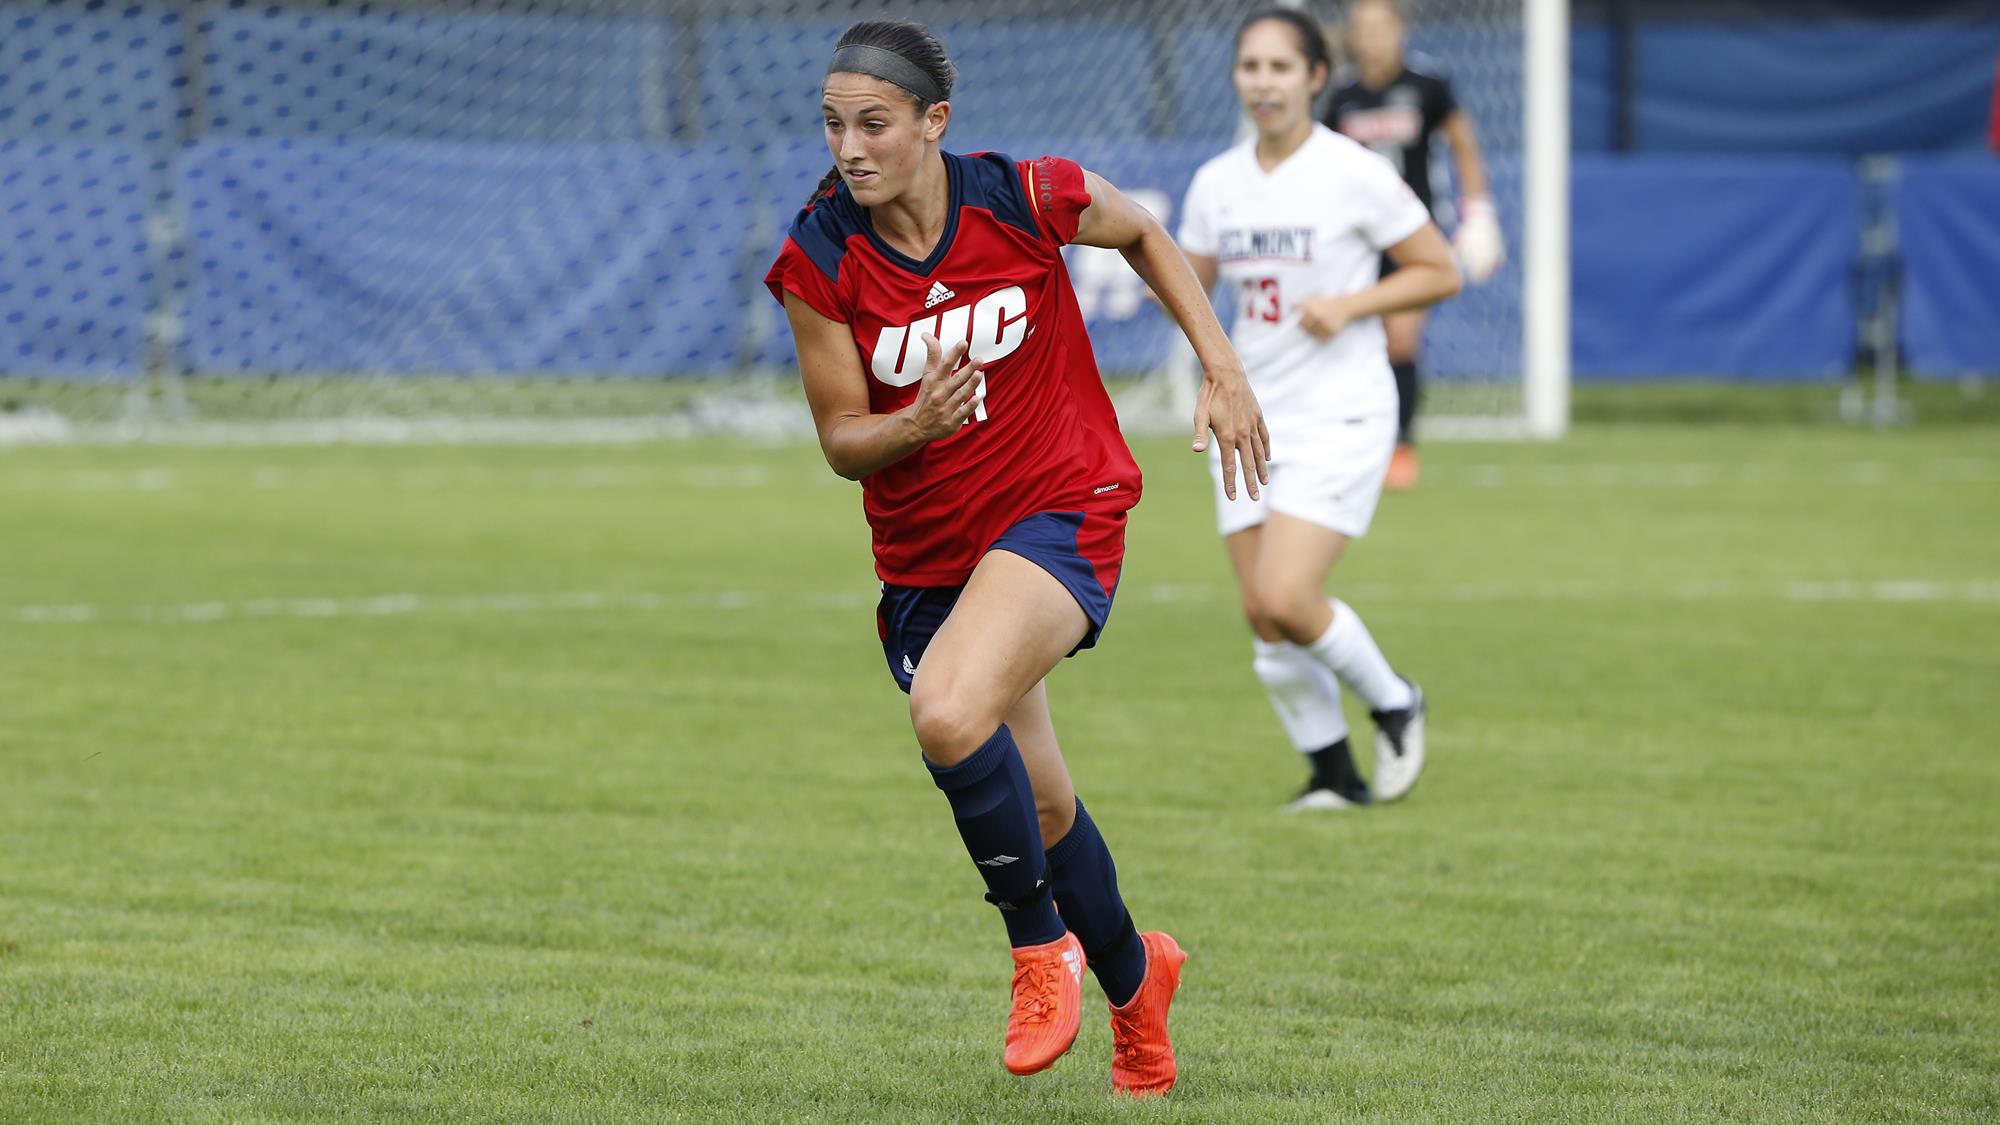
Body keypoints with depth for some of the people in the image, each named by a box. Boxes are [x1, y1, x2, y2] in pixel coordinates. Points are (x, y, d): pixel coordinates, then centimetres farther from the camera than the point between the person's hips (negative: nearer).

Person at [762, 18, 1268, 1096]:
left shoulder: (1025, 199, -15)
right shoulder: (818, 259, -11)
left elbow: (1143, 234, 8)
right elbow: (841, 439, -5)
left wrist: (1221, 368, 2)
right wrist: (914, 425, -27)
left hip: (1062, 511, -4)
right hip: (923, 553, 4)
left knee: (949, 715, -31)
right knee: (1039, 809, 15)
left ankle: (1041, 946, -8)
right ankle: (1132, 977, 44)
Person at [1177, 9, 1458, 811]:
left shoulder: (1355, 175, -10)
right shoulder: (1217, 183, 5)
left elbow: (1440, 272, -4)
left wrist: (1348, 306, -17)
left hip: (1339, 419, -5)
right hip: (1252, 414, 5)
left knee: (1285, 599, -17)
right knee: (1264, 620, 1)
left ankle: (1394, 706, 9)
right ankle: (1334, 776, 18)